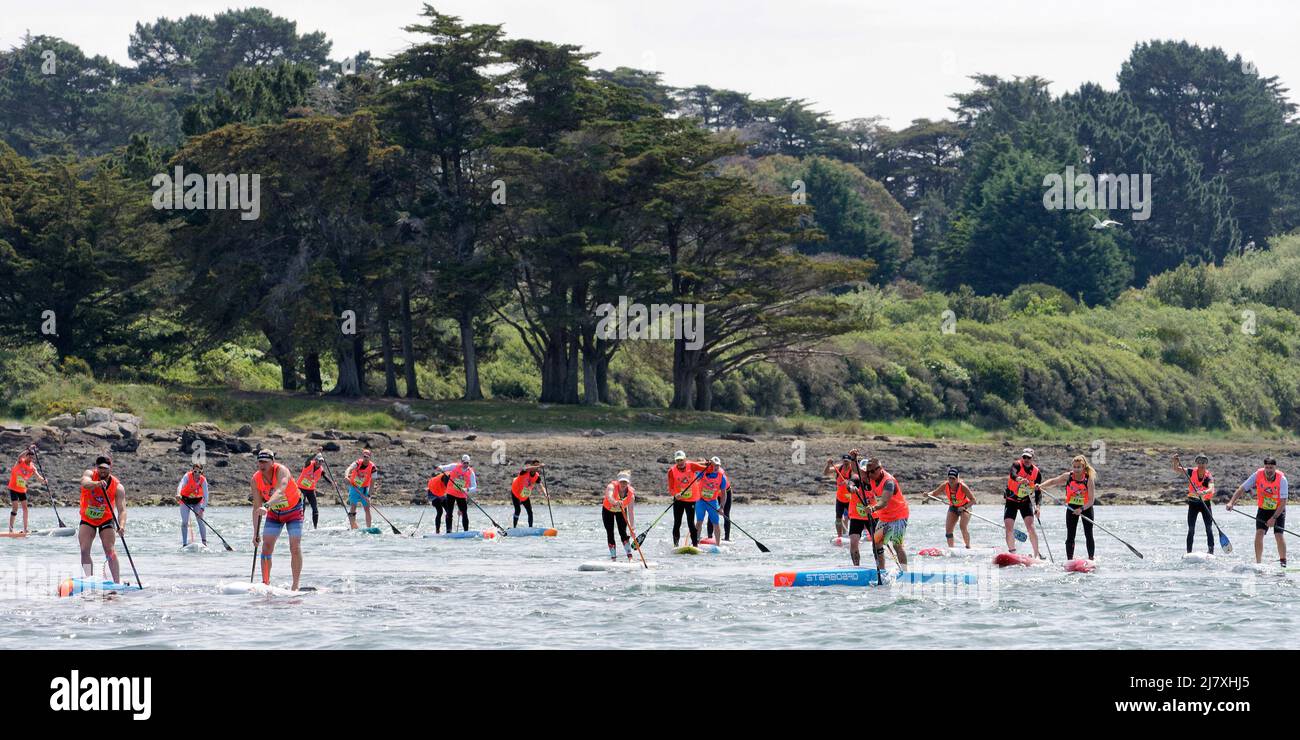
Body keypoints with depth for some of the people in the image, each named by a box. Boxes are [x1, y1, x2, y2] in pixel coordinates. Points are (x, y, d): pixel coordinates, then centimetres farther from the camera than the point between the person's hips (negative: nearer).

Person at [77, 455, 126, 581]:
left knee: (110, 552, -14)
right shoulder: (89, 474, -16)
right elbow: (85, 483, -41)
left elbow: (122, 510, -25)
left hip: (106, 520, -1)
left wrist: (121, 526, -45)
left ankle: (117, 583, -18)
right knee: (84, 551, -10)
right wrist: (97, 484, -63)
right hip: (87, 520, 1)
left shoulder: (118, 487, -18)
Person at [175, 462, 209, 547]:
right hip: (185, 500, -1)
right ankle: (184, 543, -1)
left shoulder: (203, 480, -20)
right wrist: (178, 494, -62)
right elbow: (181, 484, -41)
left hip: (197, 501, 1)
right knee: (185, 522, -7)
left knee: (200, 520, -13)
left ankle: (204, 542, -12)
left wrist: (202, 509, -37)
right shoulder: (187, 476, -22)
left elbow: (205, 496, -25)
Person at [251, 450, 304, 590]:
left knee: (295, 548, -12)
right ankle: (265, 583, 1)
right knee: (266, 547, -7)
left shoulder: (281, 471, -30)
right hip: (274, 513, 4)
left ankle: (295, 586, -7)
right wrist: (256, 533, -18)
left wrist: (266, 506, -67)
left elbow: (279, 492, -49)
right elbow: (256, 507, -13)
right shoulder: (256, 479, -16)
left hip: (293, 511, -4)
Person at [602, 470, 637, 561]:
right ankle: (613, 557, 0)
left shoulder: (631, 493, -25)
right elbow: (609, 496, -57)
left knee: (623, 533, -11)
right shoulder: (612, 486, -33)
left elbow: (630, 512, -22)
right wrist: (615, 502, -79)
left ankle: (630, 557, -10)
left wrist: (631, 527, -26)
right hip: (608, 510, -1)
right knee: (610, 533, -6)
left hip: (621, 511, 1)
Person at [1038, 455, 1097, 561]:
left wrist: (1081, 509, -34)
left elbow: (1091, 500, -22)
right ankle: (1070, 559, 2)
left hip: (1086, 508, -2)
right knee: (1070, 536, -2)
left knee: (1088, 535, 0)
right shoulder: (1068, 476, -9)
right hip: (1072, 507, 2)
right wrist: (1041, 486, -16)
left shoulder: (1089, 479, -19)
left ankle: (1091, 559, 10)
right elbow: (1053, 482, 0)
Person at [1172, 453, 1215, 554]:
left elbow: (1211, 489, -36)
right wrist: (1176, 462, -36)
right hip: (1193, 503, 1)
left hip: (1205, 503, -1)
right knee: (1191, 529, -3)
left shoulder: (1208, 476, -17)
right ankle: (1189, 552, -1)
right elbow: (1177, 469, -14)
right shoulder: (1192, 472, -9)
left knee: (1209, 528, -7)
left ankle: (1211, 551, -5)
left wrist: (1204, 493, -57)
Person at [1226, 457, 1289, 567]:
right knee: (1259, 533, -13)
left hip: (1278, 510, -2)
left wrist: (1274, 518, -28)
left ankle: (1283, 561, 2)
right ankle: (1258, 562, -7)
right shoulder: (1258, 475, -16)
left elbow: (1283, 502, -22)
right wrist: (1231, 502, -28)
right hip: (1263, 509, 2)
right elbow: (1242, 489, -14)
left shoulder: (1282, 479, -22)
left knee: (1279, 535, -12)